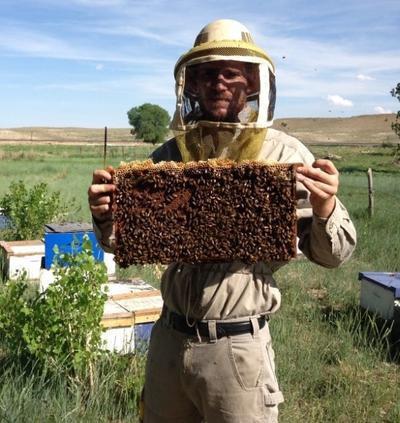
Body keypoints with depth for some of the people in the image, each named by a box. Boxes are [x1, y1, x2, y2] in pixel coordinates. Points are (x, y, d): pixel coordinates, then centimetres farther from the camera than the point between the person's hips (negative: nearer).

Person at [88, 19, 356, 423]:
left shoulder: (285, 154, -8)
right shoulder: (169, 155, 2)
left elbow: (331, 253, -5)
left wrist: (325, 210, -25)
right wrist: (105, 215, -12)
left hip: (238, 347, -3)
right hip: (168, 337, 4)